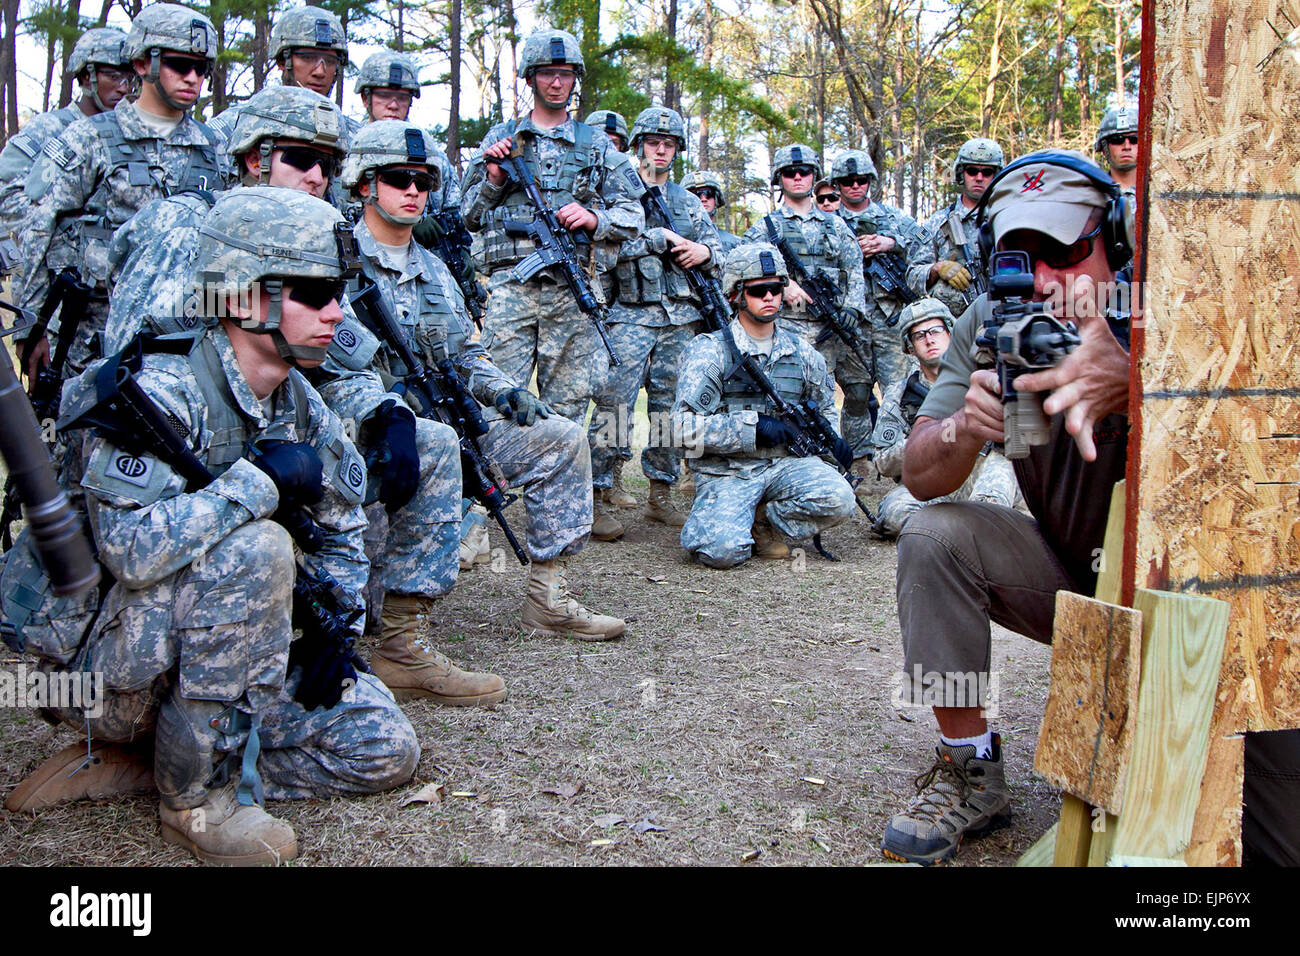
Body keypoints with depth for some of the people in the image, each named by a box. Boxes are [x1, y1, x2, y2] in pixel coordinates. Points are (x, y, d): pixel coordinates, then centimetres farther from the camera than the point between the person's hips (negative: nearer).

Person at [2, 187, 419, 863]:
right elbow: (133, 547, -36)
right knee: (254, 548, -34)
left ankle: (147, 757, 4)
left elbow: (342, 531, 12)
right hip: (100, 673, -7)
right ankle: (194, 796, -18)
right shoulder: (160, 390, -22)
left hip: (221, 653, 7)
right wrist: (259, 479, -28)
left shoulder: (301, 408, 1)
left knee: (386, 750, -2)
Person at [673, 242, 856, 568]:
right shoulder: (708, 350, -4)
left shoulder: (801, 351, 12)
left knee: (838, 500, -26)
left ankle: (762, 523, 0)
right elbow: (686, 425, -13)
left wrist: (830, 436, 6)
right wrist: (755, 427, -17)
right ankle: (722, 517, 8)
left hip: (785, 462, 4)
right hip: (726, 471, -4)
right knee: (723, 550, -29)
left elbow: (825, 407, 29)